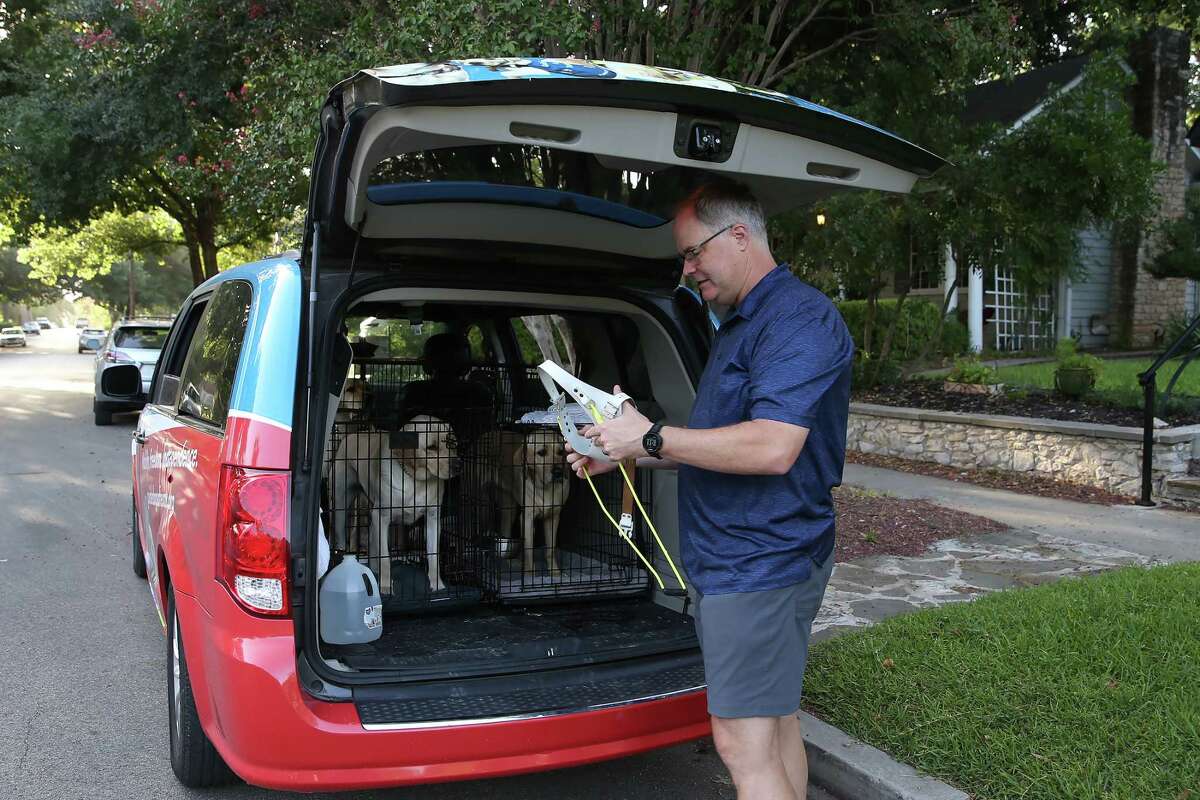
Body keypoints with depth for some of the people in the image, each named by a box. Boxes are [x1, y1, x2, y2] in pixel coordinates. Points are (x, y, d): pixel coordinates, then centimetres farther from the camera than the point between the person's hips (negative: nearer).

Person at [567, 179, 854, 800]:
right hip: (735, 559, 10)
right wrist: (625, 455, 11)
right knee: (775, 725, 18)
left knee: (742, 745, -6)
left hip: (760, 565, -10)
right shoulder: (739, 326, 18)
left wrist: (651, 437, -19)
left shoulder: (799, 318, -16)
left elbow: (771, 448, -28)